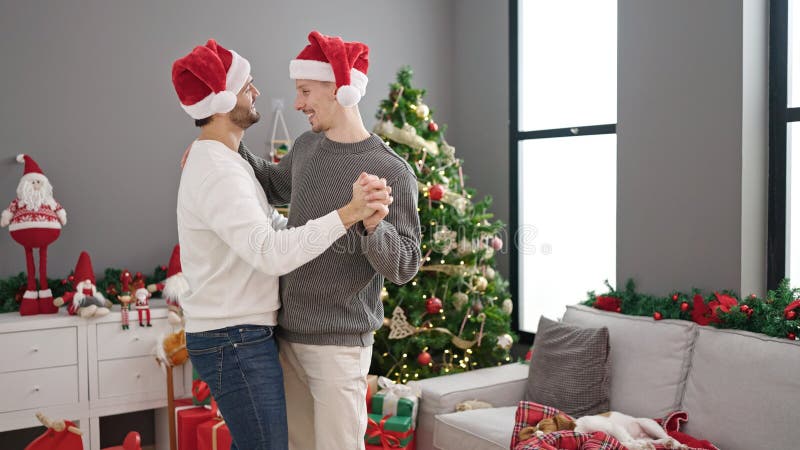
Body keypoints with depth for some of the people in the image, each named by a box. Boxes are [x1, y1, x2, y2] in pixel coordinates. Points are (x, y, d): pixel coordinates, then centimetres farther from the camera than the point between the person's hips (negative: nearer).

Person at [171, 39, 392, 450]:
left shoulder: (221, 161, 13)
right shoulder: (217, 174, -22)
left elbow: (272, 225, 17)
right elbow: (271, 253, -34)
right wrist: (347, 213, -41)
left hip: (240, 338, 11)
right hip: (235, 342, -10)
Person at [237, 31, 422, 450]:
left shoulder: (391, 171, -15)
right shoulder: (307, 146, 6)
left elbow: (405, 266, -14)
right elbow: (275, 185, 28)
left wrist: (372, 227, -34)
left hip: (339, 345, -7)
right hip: (288, 335, 7)